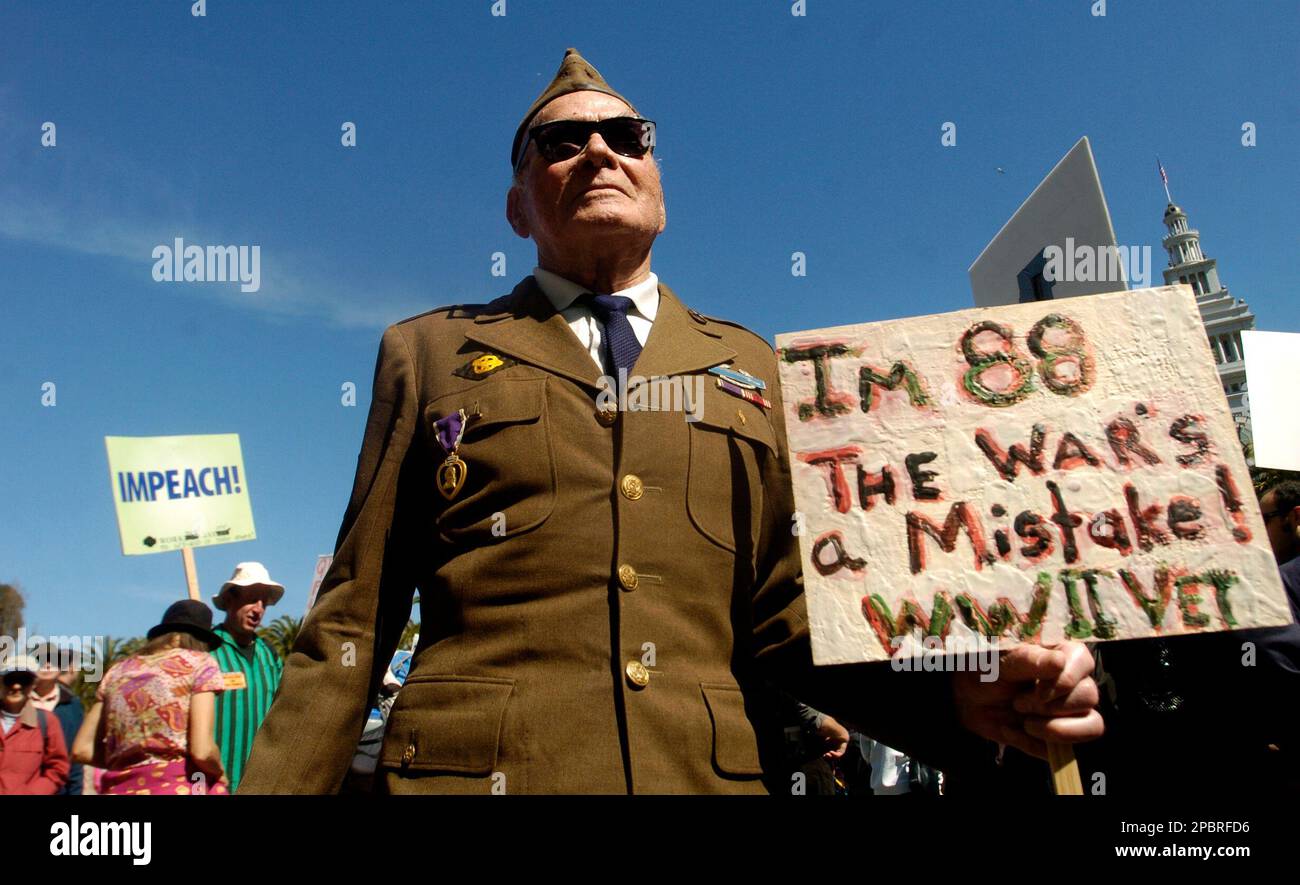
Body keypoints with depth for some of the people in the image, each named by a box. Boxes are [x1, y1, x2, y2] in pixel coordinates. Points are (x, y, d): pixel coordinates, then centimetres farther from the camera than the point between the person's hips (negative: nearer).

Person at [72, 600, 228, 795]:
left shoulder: (118, 671, 17)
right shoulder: (199, 662, 2)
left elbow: (82, 749, 14)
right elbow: (202, 751, -10)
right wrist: (220, 773, 8)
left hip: (120, 789, 6)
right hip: (182, 787, -6)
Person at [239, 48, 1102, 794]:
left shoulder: (751, 367, 11)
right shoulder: (428, 351, 7)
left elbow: (789, 608, 7)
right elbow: (351, 622, 4)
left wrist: (958, 698, -9)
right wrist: (280, 783, -5)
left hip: (718, 774, 2)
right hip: (472, 769, -1)